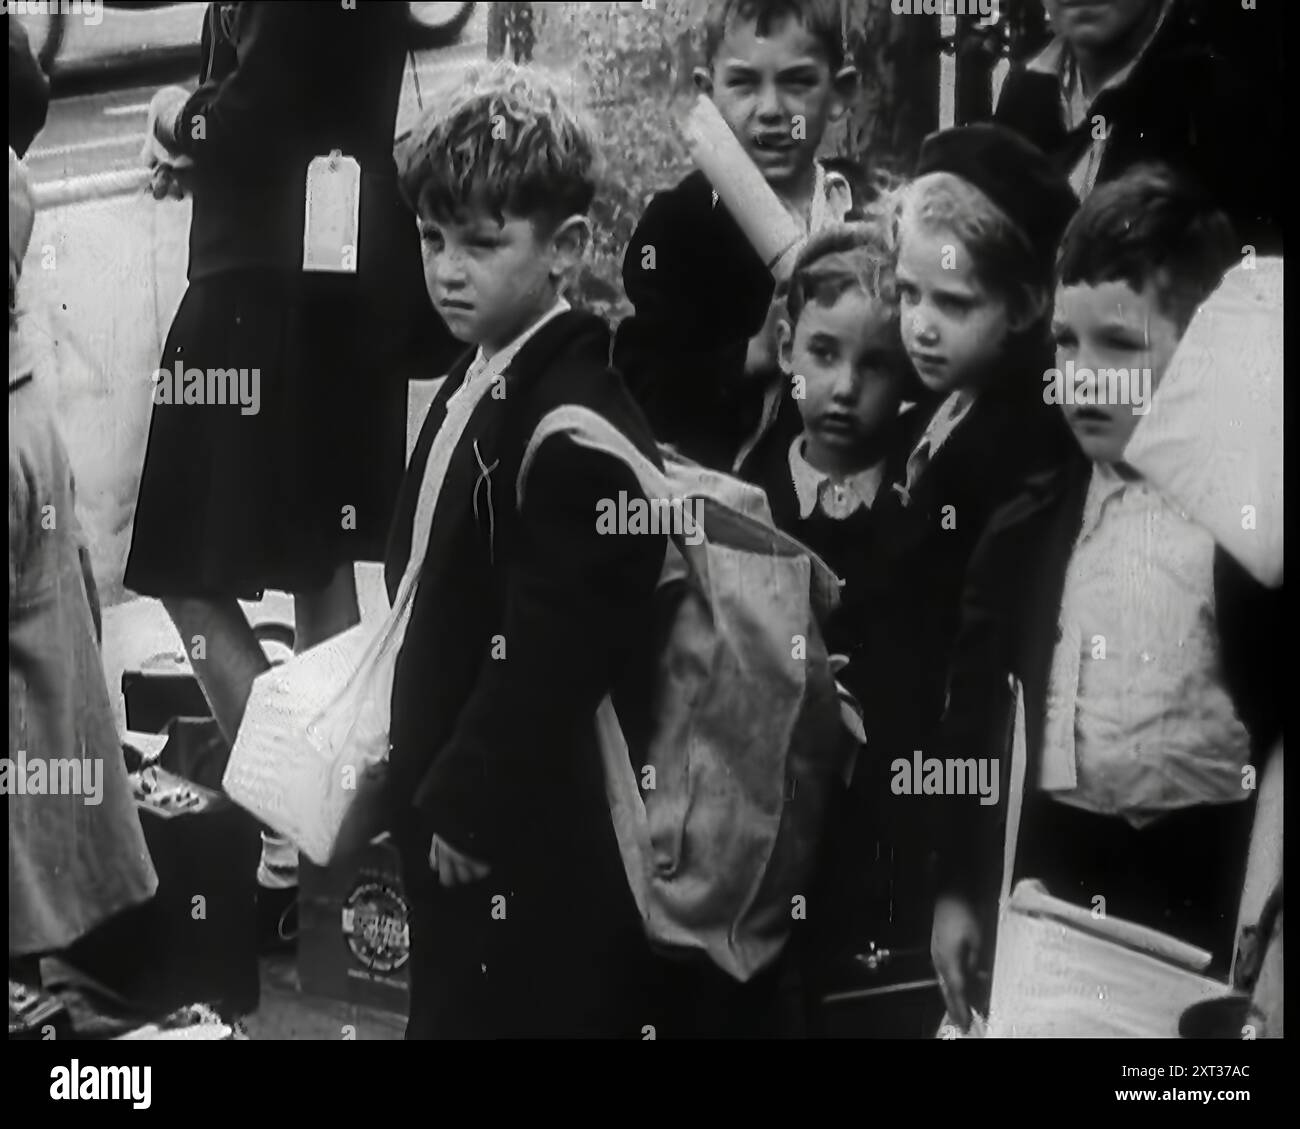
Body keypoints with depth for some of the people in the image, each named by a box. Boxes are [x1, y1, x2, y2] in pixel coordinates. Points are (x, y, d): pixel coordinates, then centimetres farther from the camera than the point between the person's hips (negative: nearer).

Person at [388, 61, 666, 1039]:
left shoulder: (577, 431, -23)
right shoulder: (471, 388, 6)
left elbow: (548, 661, -23)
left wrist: (464, 811, -14)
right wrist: (426, 791, 14)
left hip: (531, 849, -9)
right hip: (450, 820, 9)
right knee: (450, 1007, 22)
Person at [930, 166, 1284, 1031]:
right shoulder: (1030, 522, 5)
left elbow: (1276, 711, -8)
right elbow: (977, 710, 8)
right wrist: (962, 886, 8)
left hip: (1209, 875, -4)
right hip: (1054, 867, 4)